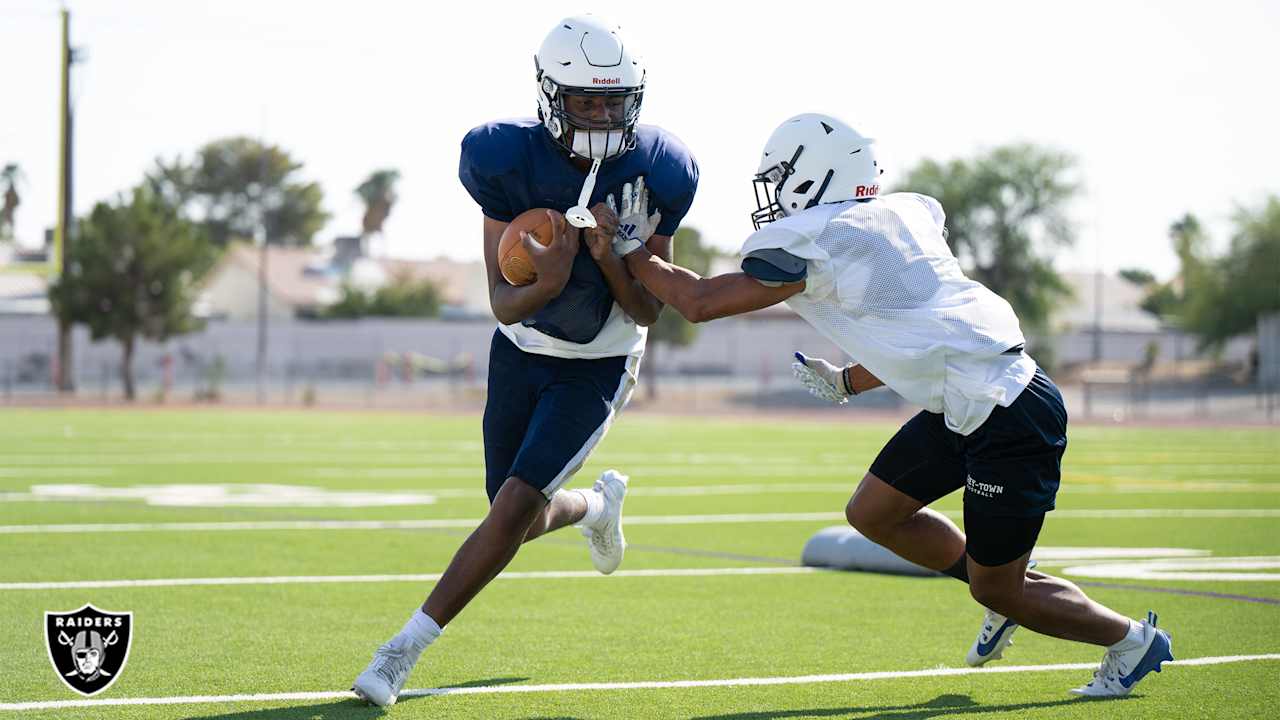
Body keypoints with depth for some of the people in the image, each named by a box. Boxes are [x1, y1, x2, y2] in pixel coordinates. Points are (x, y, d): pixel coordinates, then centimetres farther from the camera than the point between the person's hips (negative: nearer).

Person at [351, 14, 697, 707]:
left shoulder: (657, 172, -20)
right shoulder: (509, 161, -21)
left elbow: (648, 313, -13)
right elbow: (504, 304, -20)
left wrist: (610, 260, -33)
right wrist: (547, 285, -43)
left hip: (596, 367, -2)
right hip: (521, 349, 2)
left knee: (516, 506, -16)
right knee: (517, 517, 11)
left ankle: (405, 649, -7)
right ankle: (599, 504, 47)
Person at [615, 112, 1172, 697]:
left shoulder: (810, 246, -13)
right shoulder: (904, 213, 12)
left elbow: (700, 302, -6)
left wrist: (631, 252, 7)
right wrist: (850, 382, 25)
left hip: (1010, 418, -9)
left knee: (997, 592, 6)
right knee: (873, 513, 16)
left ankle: (1132, 640, 23)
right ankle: (1006, 594, 30)